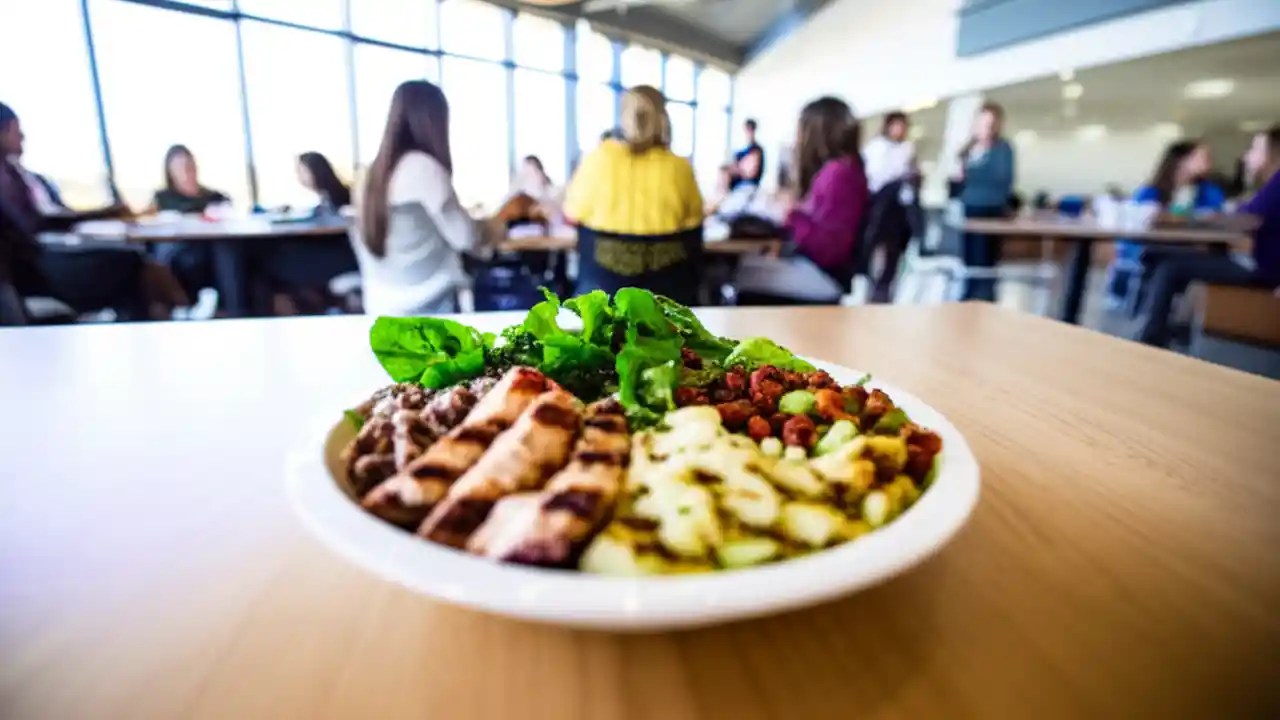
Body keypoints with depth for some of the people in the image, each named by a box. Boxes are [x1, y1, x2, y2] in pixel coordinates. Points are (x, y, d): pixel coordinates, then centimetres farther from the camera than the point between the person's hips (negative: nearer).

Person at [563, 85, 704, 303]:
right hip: (665, 281, 0)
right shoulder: (678, 167, -7)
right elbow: (692, 219, 6)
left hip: (604, 278, 0)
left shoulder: (599, 157, -8)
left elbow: (573, 214, 2)